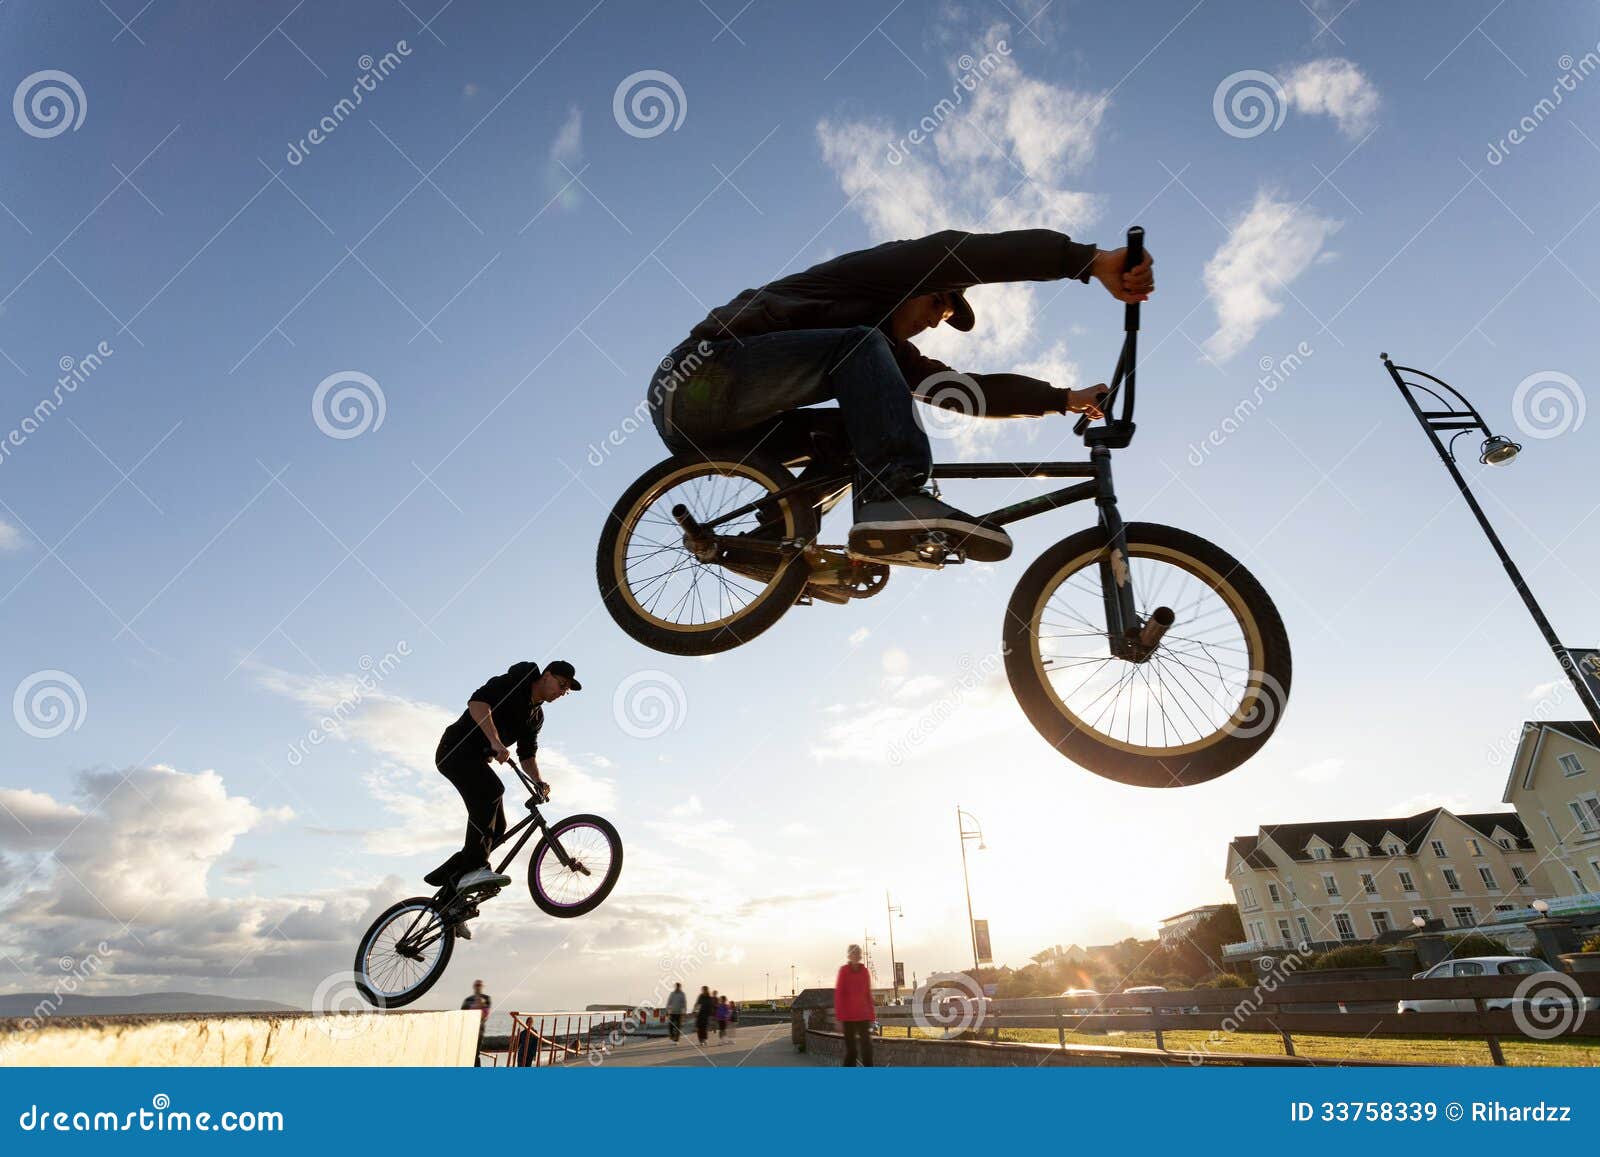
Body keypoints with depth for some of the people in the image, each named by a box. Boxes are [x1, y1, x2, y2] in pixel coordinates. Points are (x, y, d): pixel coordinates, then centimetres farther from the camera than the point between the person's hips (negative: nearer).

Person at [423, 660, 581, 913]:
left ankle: (445, 876, 9)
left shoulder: (536, 716, 12)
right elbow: (477, 701, -28)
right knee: (492, 790, -33)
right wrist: (496, 741, -39)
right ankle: (474, 869, -35)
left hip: (477, 760, 9)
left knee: (496, 828, -2)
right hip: (456, 748, -9)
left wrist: (539, 781, -8)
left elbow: (527, 754, 11)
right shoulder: (513, 683, -12)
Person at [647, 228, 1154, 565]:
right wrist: (1092, 261, -18)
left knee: (856, 436, 4)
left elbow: (966, 389, 16)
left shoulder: (891, 349, 24)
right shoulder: (871, 272, 4)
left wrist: (1064, 398, 9)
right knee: (860, 350, -18)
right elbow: (956, 251, -12)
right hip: (703, 374, -8)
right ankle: (895, 500, -34)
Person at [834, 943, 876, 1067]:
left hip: (863, 1015, 4)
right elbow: (838, 994, -5)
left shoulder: (865, 971, 8)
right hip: (848, 1016, -3)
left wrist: (871, 1015, 9)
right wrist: (839, 1017, -8)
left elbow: (868, 994, 13)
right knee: (851, 1048, 2)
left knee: (867, 1047, -3)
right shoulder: (843, 970, -4)